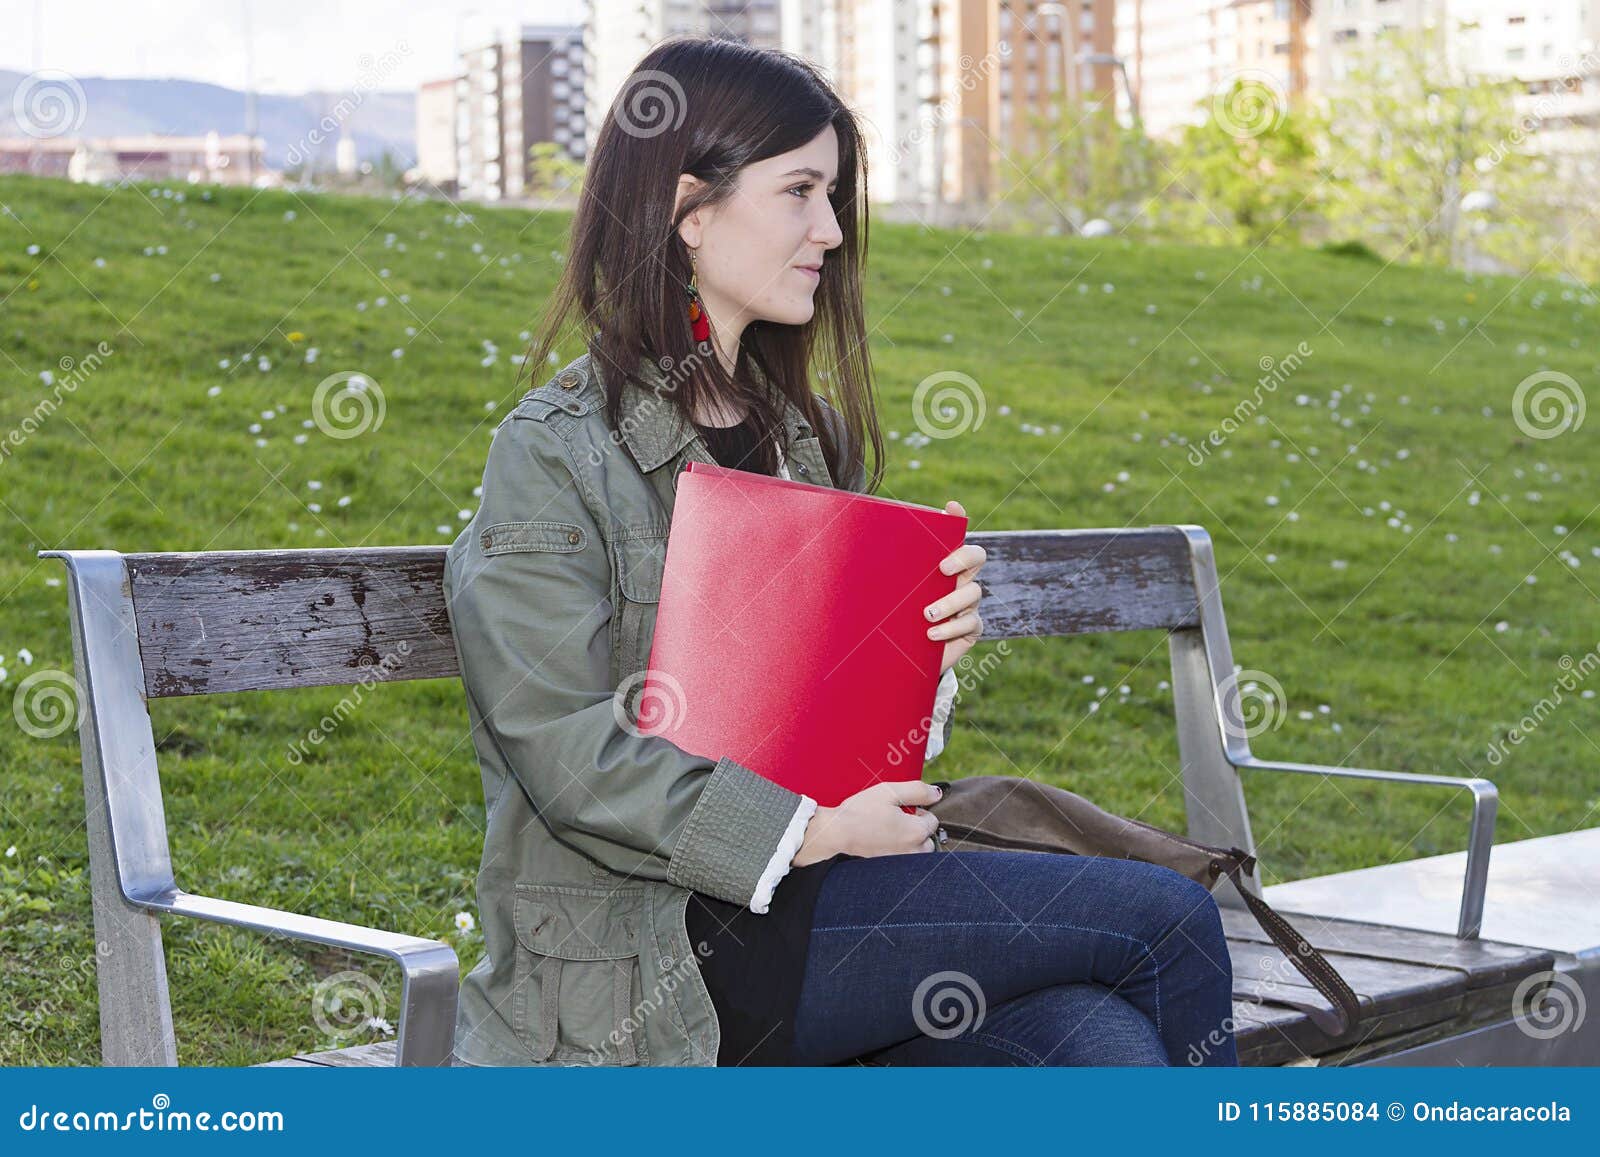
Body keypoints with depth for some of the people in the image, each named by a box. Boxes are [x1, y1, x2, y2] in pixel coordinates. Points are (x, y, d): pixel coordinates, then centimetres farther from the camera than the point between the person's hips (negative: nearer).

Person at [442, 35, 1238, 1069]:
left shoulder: (812, 437, 17)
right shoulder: (554, 457, -5)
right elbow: (568, 752, -13)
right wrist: (808, 829, -19)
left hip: (821, 902, 6)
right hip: (652, 954, -6)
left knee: (1107, 1052, -21)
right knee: (1163, 917, -13)